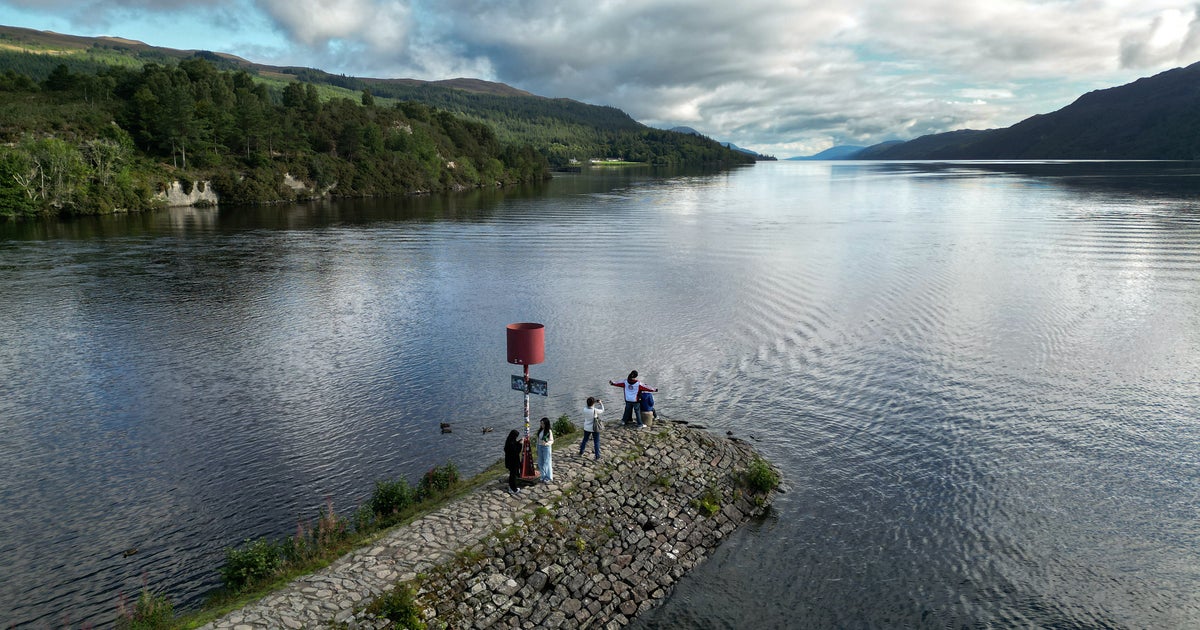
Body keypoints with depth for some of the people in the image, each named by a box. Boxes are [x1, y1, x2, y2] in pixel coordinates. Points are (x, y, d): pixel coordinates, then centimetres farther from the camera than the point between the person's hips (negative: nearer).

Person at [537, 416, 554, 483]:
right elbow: (538, 439, 11)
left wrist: (546, 443, -32)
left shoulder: (549, 431, -13)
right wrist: (537, 449, 13)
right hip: (540, 447, 6)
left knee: (547, 463, 2)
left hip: (546, 447, -6)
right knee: (540, 463, 10)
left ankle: (549, 478, 16)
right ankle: (544, 476, 25)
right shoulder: (540, 430, 6)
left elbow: (552, 441, -13)